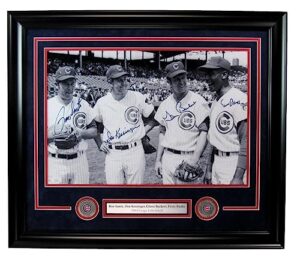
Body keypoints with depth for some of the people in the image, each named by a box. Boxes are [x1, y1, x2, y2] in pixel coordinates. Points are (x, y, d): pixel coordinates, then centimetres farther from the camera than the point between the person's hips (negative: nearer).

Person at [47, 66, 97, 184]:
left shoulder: (83, 104, 7)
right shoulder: (48, 105, -2)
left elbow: (94, 131, 10)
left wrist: (82, 133, -11)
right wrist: (54, 135, -20)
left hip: (79, 160, 3)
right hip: (56, 162, -3)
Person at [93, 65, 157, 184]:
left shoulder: (138, 97, 0)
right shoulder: (102, 102, 3)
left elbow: (154, 118, 10)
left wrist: (144, 130, -2)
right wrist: (100, 144, 7)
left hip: (135, 152, 0)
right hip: (112, 154, 1)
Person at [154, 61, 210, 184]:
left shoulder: (198, 101, -8)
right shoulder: (165, 104, 9)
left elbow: (204, 132, -10)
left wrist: (194, 160, -17)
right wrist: (158, 159, 9)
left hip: (188, 158, -5)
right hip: (167, 157, 5)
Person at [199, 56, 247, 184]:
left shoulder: (238, 99, -16)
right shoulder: (215, 103, 12)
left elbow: (246, 140, -20)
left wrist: (238, 177, -24)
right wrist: (209, 169, 18)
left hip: (233, 163, -8)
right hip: (216, 161, 8)